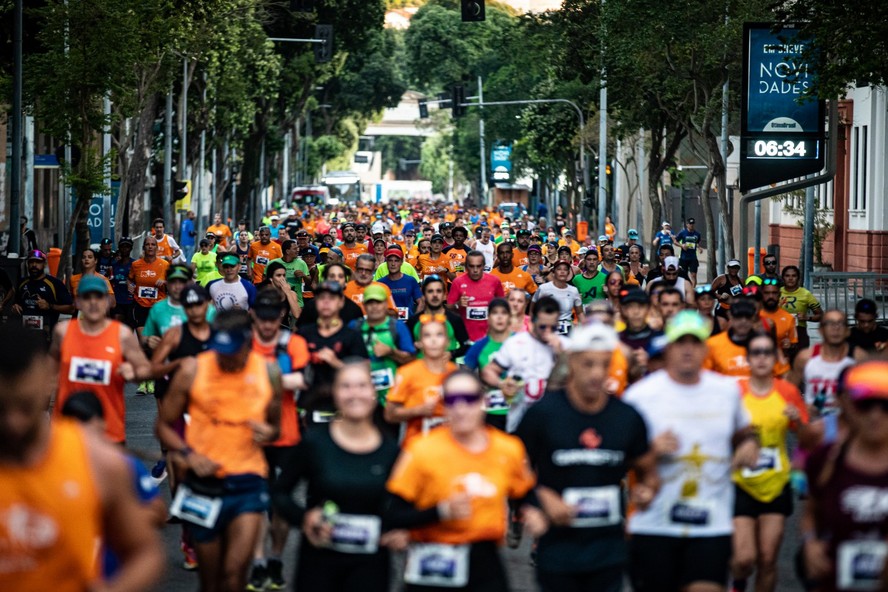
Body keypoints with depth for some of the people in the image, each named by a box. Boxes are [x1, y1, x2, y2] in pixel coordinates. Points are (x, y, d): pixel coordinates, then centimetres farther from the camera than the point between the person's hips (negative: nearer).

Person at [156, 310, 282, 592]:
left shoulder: (268, 372, 0)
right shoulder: (192, 370, -5)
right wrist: (188, 453, -16)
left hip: (248, 481, 0)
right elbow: (164, 425, 2)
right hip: (204, 482, 0)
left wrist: (269, 433, -10)